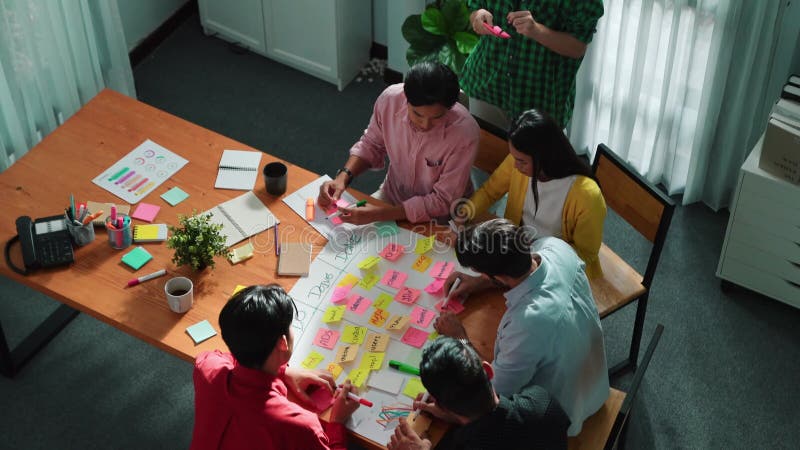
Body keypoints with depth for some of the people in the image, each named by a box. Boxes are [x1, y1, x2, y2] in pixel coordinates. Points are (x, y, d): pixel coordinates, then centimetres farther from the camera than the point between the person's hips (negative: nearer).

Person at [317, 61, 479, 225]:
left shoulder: (464, 132, -31)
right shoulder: (390, 99, -20)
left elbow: (442, 202, -23)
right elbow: (371, 144, 1)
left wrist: (379, 214, -31)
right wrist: (343, 177, -16)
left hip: (439, 219, -5)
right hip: (392, 194, 5)